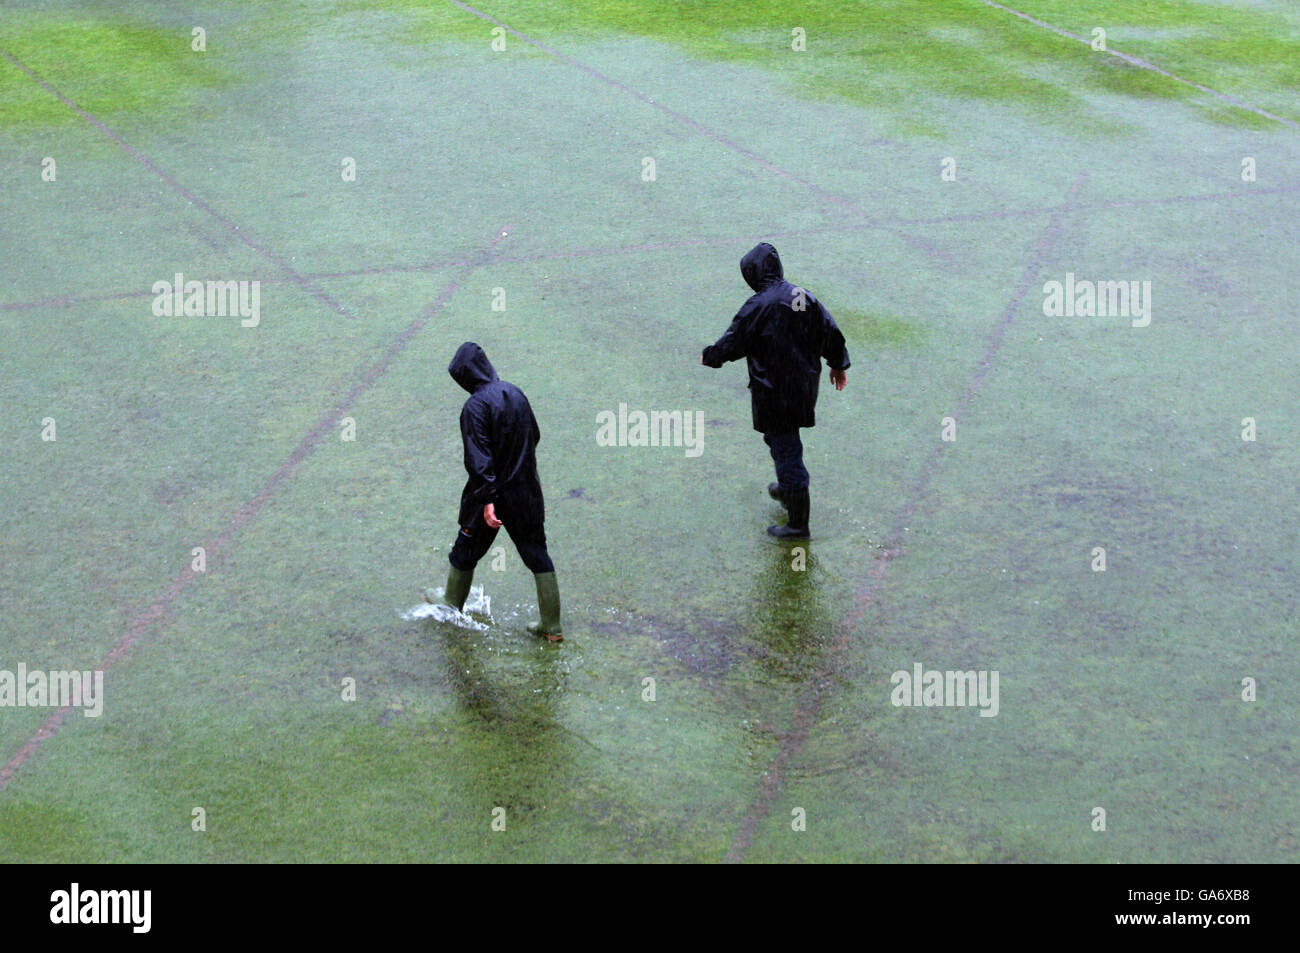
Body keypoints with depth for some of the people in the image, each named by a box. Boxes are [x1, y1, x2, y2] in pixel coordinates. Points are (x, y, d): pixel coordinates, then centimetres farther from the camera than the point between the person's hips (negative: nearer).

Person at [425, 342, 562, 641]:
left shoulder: (475, 407, -19)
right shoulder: (515, 394, 3)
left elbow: (479, 459, -25)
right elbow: (534, 436, 16)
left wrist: (487, 500, -28)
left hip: (492, 493, -6)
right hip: (526, 491, 6)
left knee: (466, 551, 17)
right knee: (537, 554, 10)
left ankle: (452, 603, 38)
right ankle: (552, 626, 10)